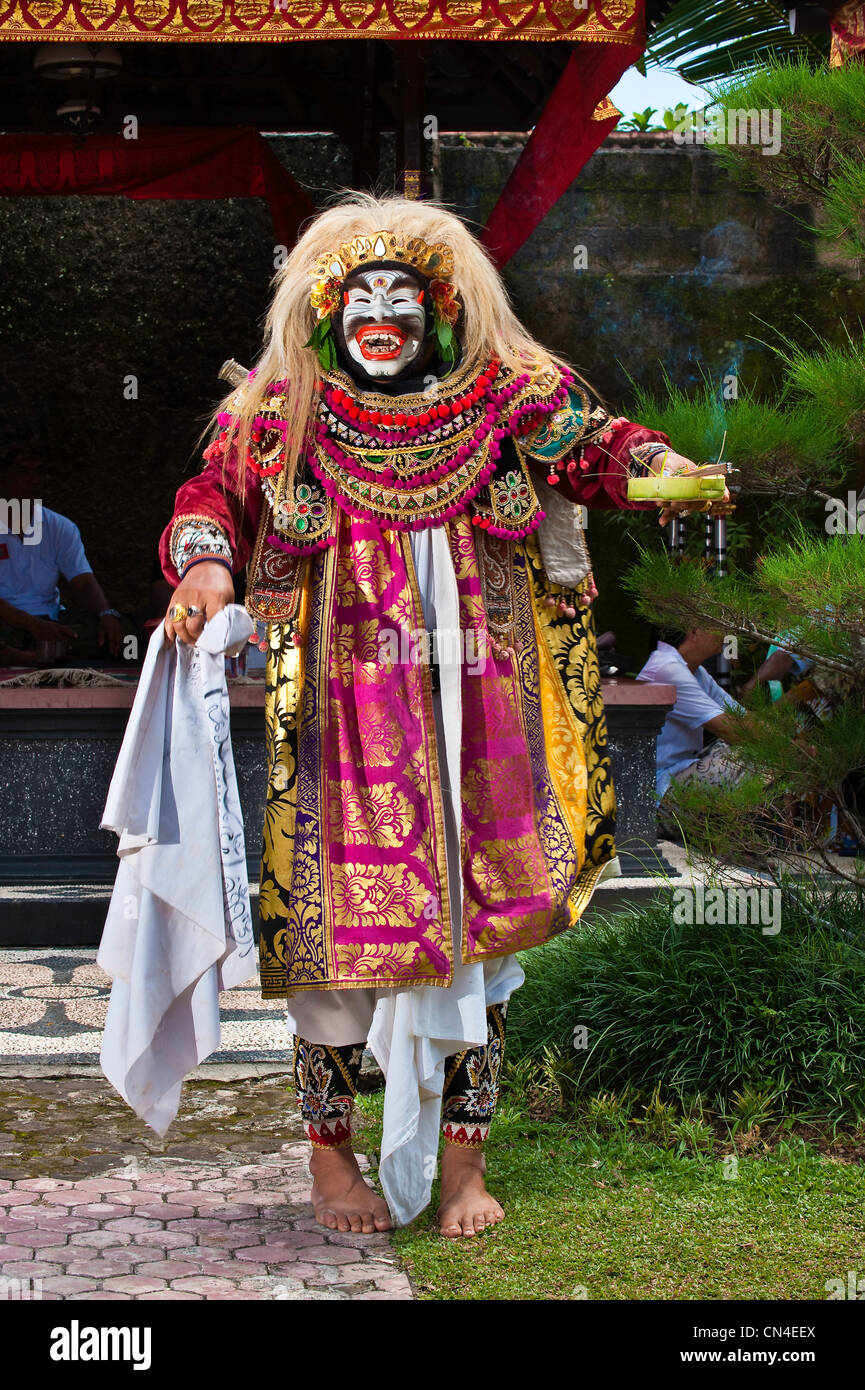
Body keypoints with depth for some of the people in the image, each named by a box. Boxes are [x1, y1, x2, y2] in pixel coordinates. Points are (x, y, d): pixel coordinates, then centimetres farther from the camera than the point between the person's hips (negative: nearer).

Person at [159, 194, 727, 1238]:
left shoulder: (505, 399, 4)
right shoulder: (283, 415, 3)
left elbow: (594, 445, 8)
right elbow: (218, 490, 6)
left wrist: (663, 471, -12)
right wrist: (206, 560, -15)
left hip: (478, 716, 2)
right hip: (345, 715, -1)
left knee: (478, 918, 5)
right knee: (339, 917, -1)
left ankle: (462, 1157, 19)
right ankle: (330, 1151, 18)